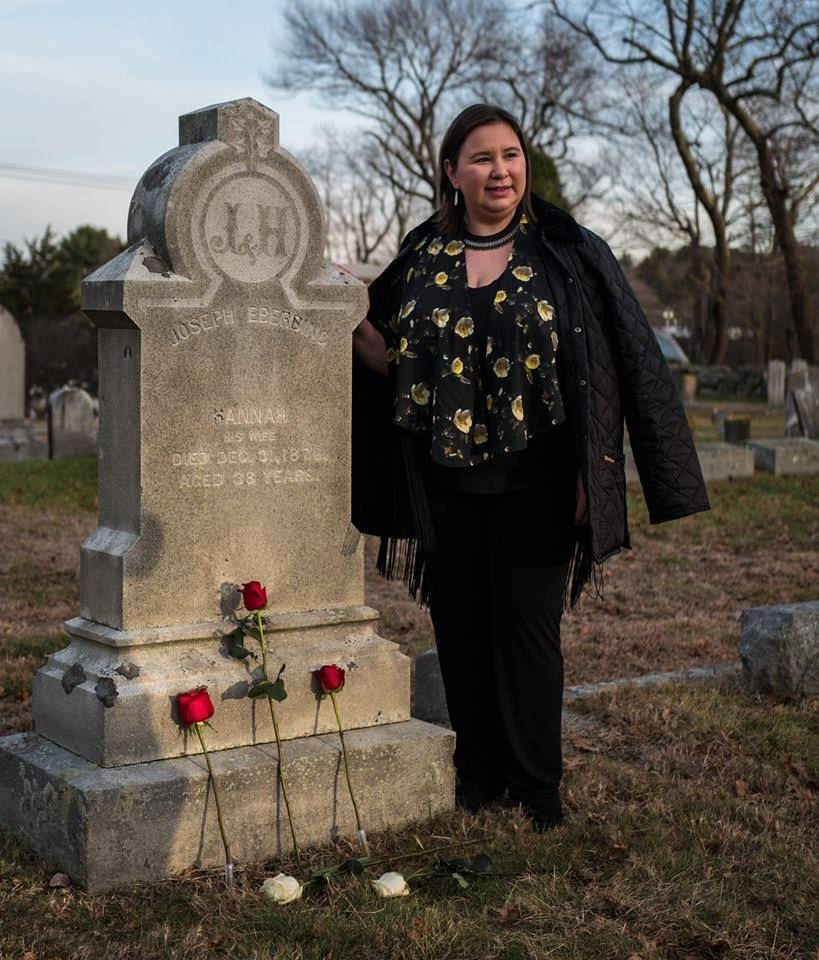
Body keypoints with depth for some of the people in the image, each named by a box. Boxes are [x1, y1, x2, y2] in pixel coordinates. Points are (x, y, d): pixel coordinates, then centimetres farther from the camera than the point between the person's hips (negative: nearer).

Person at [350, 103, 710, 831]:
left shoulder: (567, 254, -1)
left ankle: (537, 785, 13)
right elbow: (394, 362, 12)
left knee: (526, 626, -1)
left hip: (532, 480, -3)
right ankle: (476, 776, 23)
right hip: (444, 486, 3)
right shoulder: (422, 259, 7)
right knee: (459, 629, 8)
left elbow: (618, 364, -2)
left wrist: (587, 474, -8)